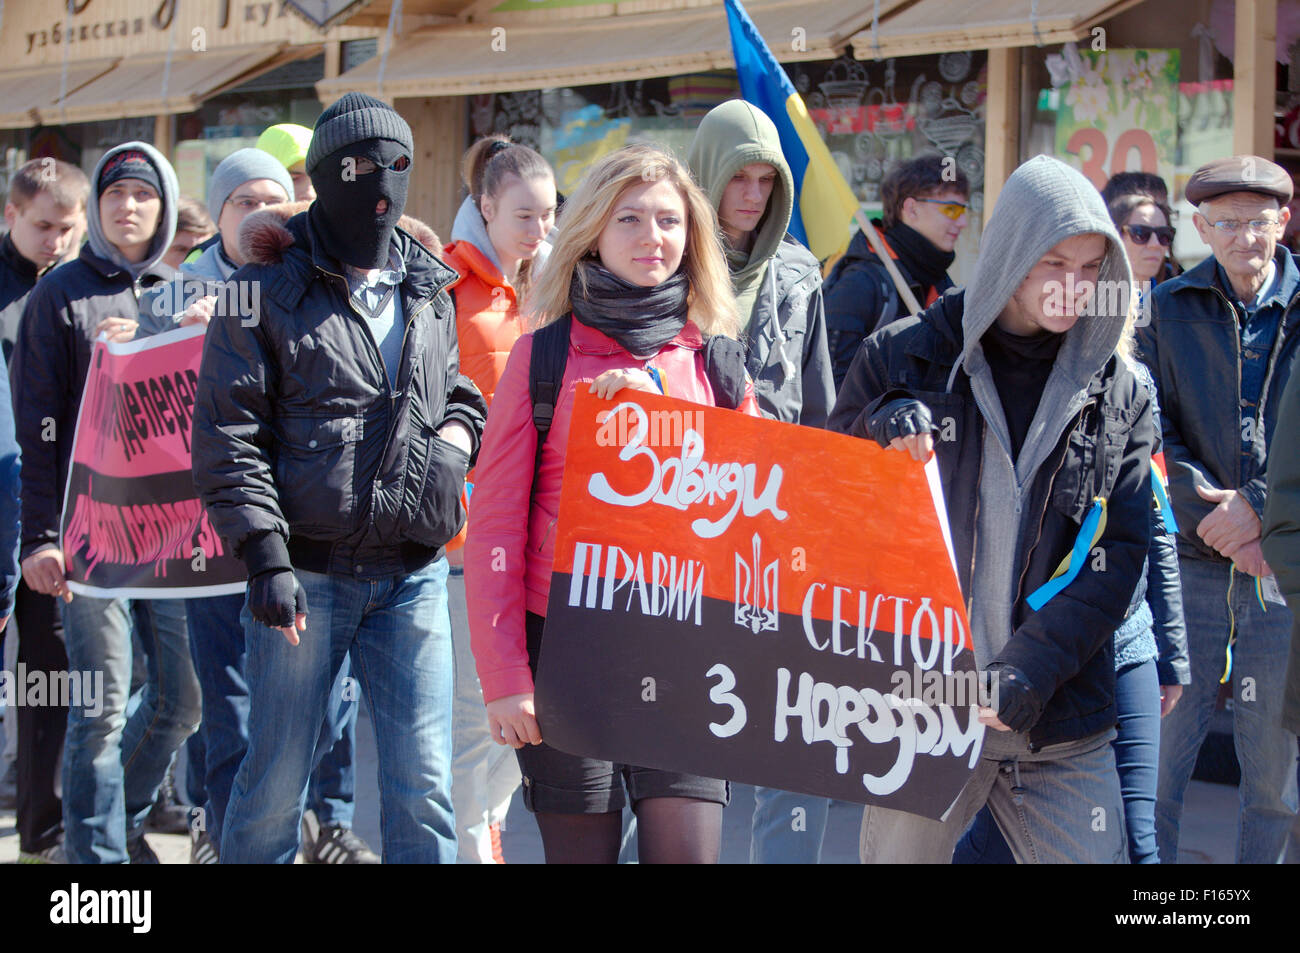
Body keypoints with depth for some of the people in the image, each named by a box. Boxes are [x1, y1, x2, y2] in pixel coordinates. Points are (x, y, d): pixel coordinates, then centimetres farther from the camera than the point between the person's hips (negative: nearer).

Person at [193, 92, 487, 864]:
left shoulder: (430, 293, 14)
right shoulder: (268, 292, 0)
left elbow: (458, 388, 28)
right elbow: (228, 435, -4)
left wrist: (456, 433, 3)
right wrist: (265, 556, -14)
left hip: (413, 575, 3)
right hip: (305, 573, -3)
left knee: (424, 784, 0)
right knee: (278, 780, 3)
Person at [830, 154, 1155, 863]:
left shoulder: (1119, 394, 8)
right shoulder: (902, 359, 3)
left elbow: (1121, 551, 2)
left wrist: (1032, 666, -11)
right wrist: (876, 429, -13)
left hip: (1059, 722, 2)